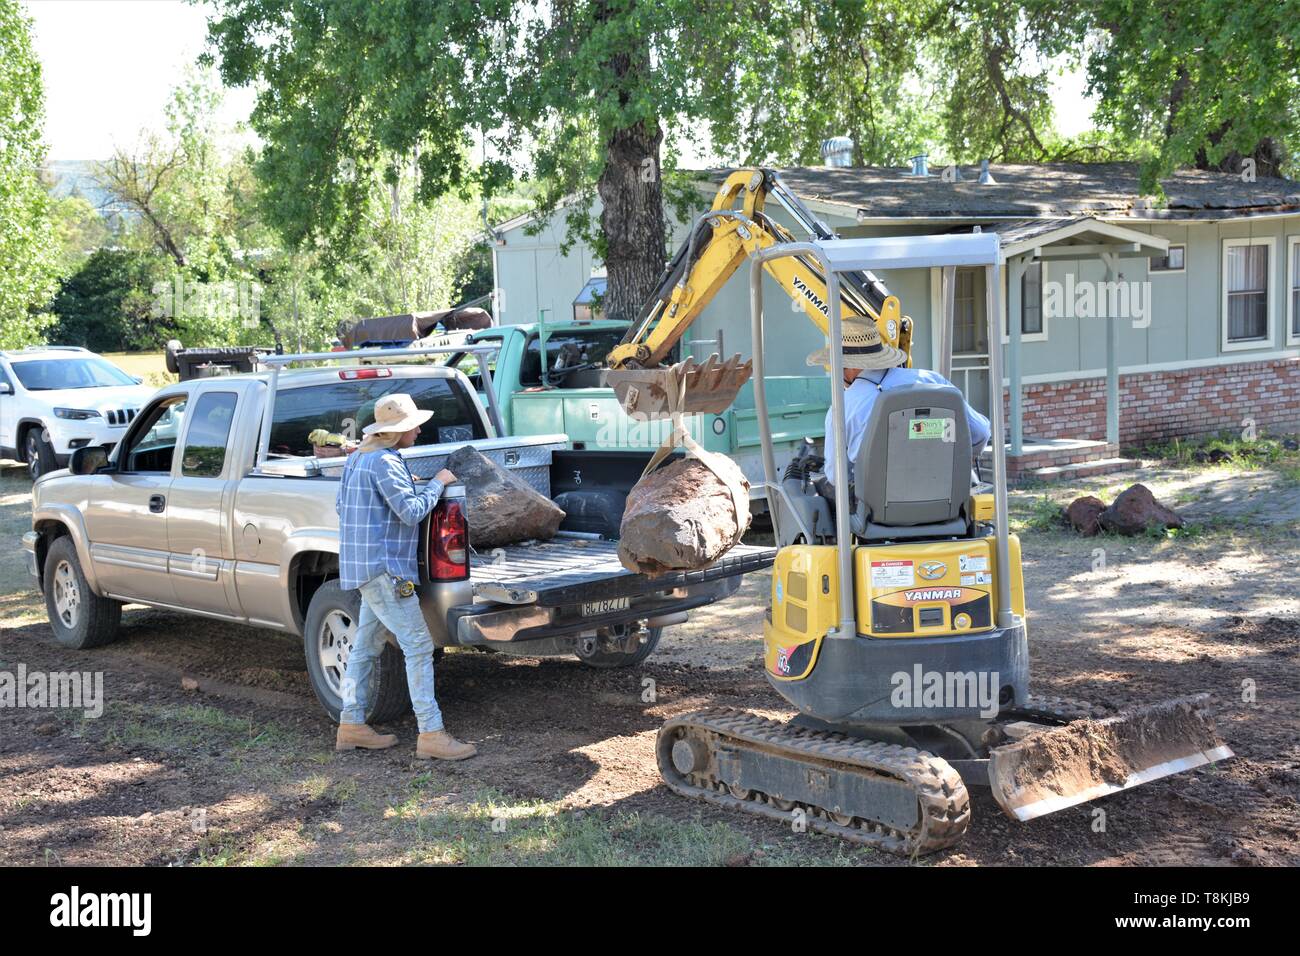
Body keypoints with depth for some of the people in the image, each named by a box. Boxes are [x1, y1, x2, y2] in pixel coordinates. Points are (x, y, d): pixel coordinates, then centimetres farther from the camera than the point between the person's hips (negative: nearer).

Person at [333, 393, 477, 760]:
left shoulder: (357, 458, 14)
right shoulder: (385, 462, -17)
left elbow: (341, 505, 21)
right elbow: (411, 512, -21)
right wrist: (437, 483, -7)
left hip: (366, 565, 10)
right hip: (383, 567, -10)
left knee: (366, 644, 15)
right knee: (418, 645, -9)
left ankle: (352, 724, 20)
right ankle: (431, 734, -10)